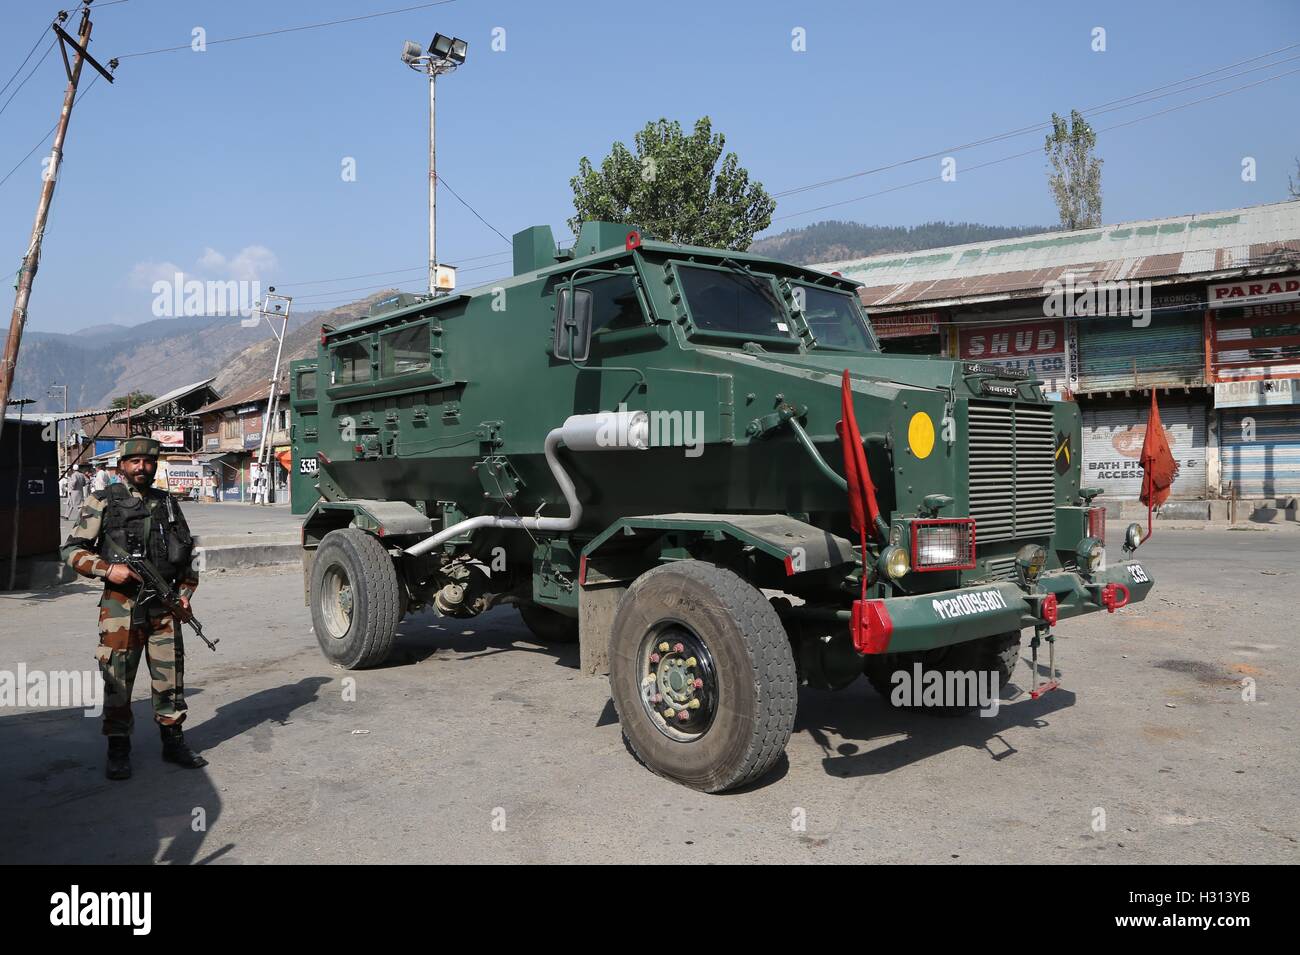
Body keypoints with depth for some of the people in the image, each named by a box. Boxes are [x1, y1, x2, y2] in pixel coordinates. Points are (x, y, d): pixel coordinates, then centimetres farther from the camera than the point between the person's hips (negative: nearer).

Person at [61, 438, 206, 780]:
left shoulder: (168, 504, 12)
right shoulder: (102, 502, 2)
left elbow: (186, 556, 17)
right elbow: (73, 550, 0)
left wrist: (184, 594, 6)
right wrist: (107, 569, -15)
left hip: (165, 607, 3)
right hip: (121, 606, -3)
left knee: (170, 675, 7)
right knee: (117, 679, 2)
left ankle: (173, 741, 19)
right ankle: (118, 750, 15)